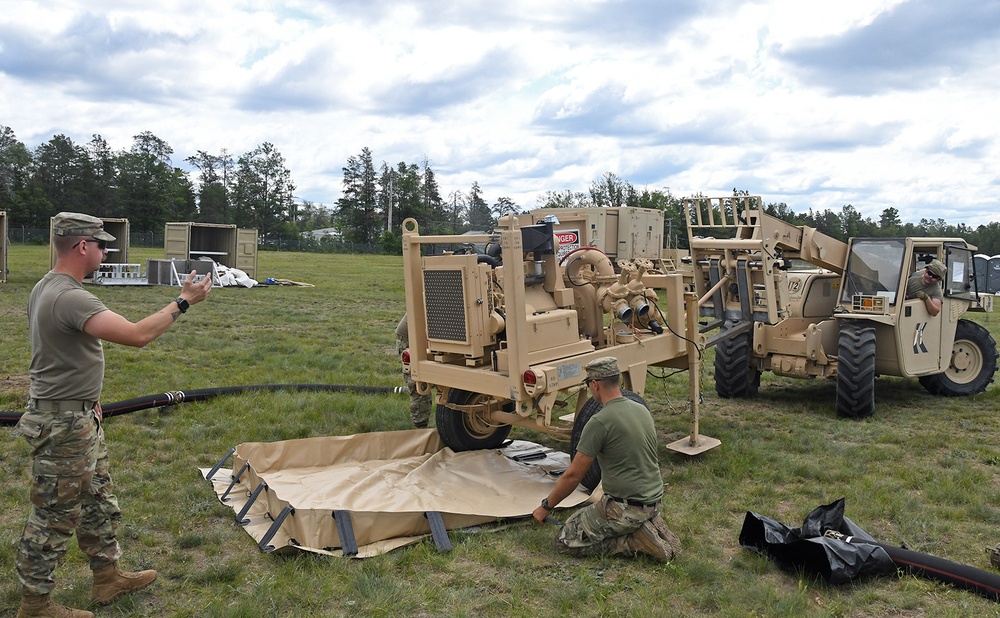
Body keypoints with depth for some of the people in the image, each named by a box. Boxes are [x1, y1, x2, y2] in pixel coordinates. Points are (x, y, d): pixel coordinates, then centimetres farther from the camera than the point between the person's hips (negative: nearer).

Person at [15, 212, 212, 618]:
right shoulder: (70, 298, -26)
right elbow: (137, 335, -34)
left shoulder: (46, 288, 8)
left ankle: (108, 577, 34)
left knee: (98, 502, 20)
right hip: (64, 427, -10)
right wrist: (183, 302, -23)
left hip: (81, 417, 10)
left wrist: (86, 399, 23)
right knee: (55, 516, 4)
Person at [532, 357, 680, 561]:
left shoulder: (599, 422, -18)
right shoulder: (642, 410, 7)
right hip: (653, 501, 8)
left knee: (566, 540, 4)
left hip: (626, 507, -8)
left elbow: (573, 475, -14)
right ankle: (650, 525, 8)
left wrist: (546, 506, 0)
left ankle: (636, 541, -5)